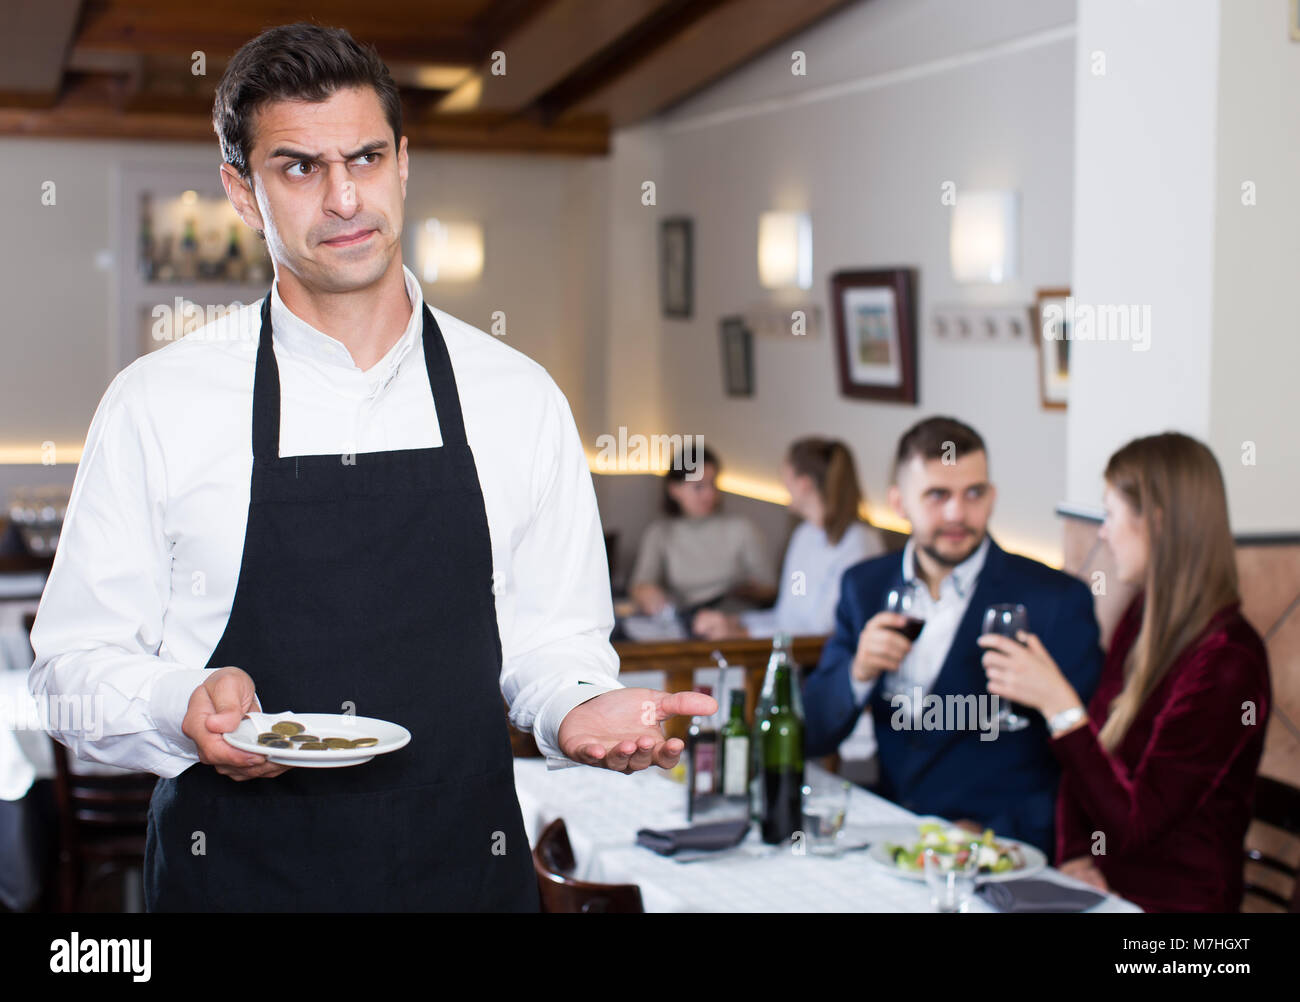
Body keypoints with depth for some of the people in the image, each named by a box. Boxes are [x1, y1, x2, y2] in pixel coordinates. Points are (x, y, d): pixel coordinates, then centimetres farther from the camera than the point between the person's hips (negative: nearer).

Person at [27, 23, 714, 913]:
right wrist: (183, 711, -20)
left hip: (468, 870, 1)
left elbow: (552, 638, 6)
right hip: (235, 871, -1)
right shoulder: (156, 404, -4)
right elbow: (77, 663, 0)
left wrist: (581, 708, -14)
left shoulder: (520, 399, 1)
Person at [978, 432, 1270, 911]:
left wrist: (1058, 704, -22)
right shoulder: (1143, 619, 8)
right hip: (1099, 884, 7)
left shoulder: (1227, 662, -18)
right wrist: (1074, 855, -2)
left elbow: (1133, 826, -18)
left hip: (1170, 899, -7)